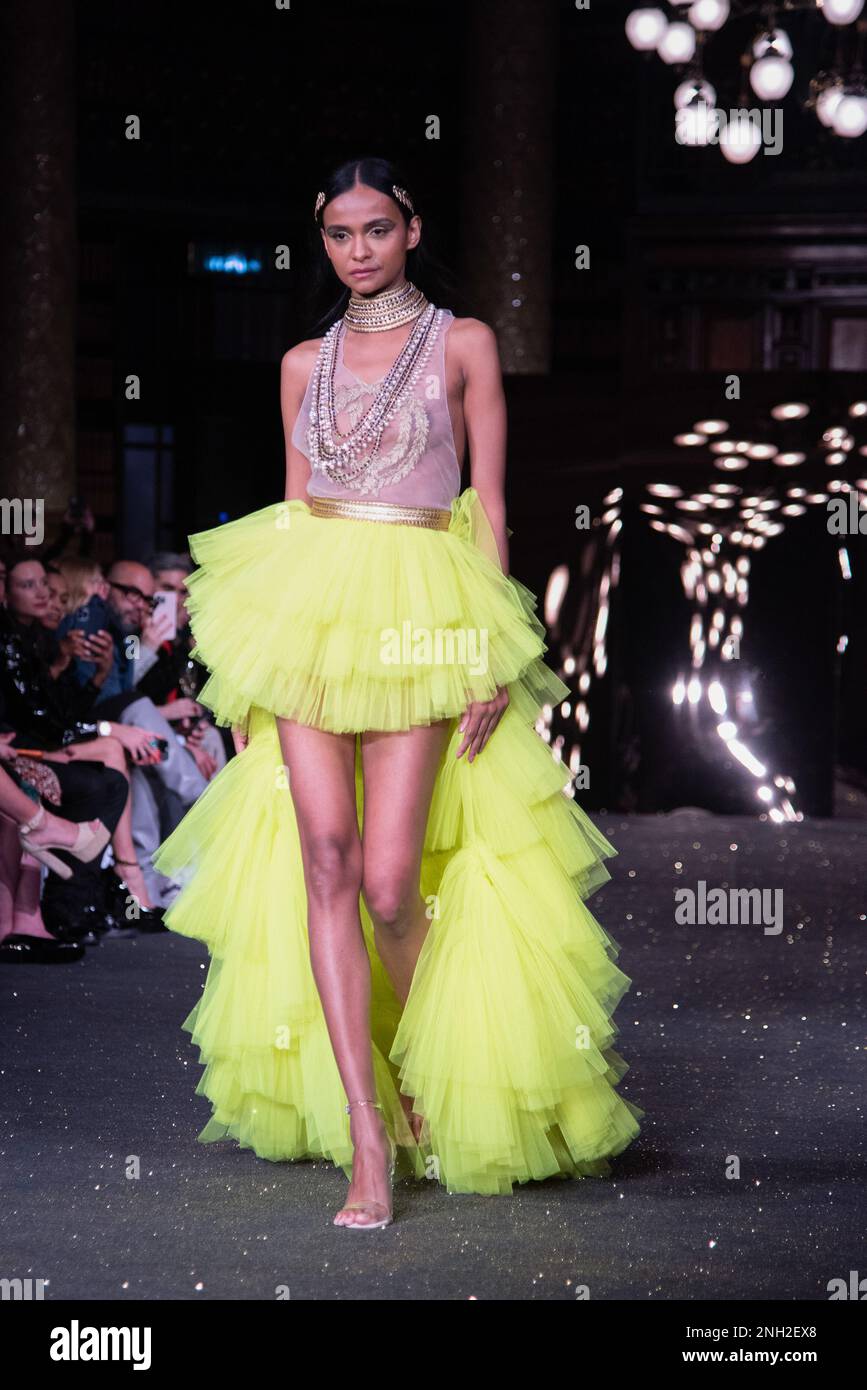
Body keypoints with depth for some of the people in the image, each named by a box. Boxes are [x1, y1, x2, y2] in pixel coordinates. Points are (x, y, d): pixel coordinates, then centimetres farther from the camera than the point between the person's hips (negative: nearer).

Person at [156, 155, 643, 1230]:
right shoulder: (305, 364, 15)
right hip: (310, 611, 3)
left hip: (423, 616, -3)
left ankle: (429, 1077, 19)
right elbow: (292, 504, 17)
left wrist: (496, 654, -5)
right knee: (325, 858, -11)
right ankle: (367, 1134, -11)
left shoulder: (463, 344, 6)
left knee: (388, 877, -11)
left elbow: (490, 504, 3)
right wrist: (252, 669, 11)